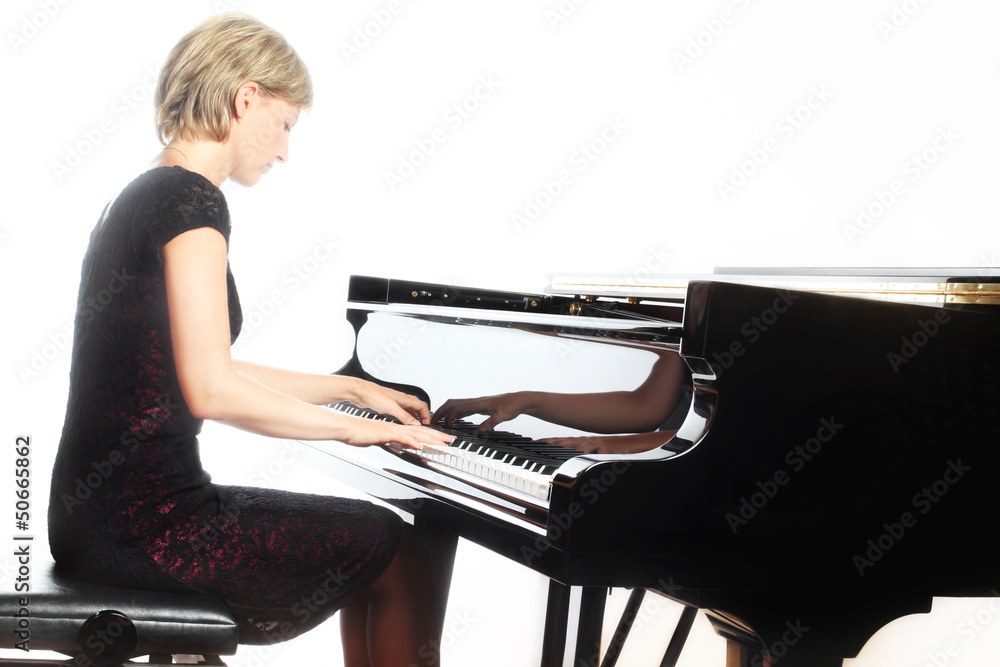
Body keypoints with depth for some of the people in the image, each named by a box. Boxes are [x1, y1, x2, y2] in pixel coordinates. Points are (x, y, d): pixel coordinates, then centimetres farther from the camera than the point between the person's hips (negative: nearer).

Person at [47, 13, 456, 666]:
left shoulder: (141, 197, 16)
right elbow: (212, 391, -24)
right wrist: (352, 426, -12)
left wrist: (351, 387, 25)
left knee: (373, 538, 21)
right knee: (415, 552, 1)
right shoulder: (192, 201, -15)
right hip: (147, 525, -10)